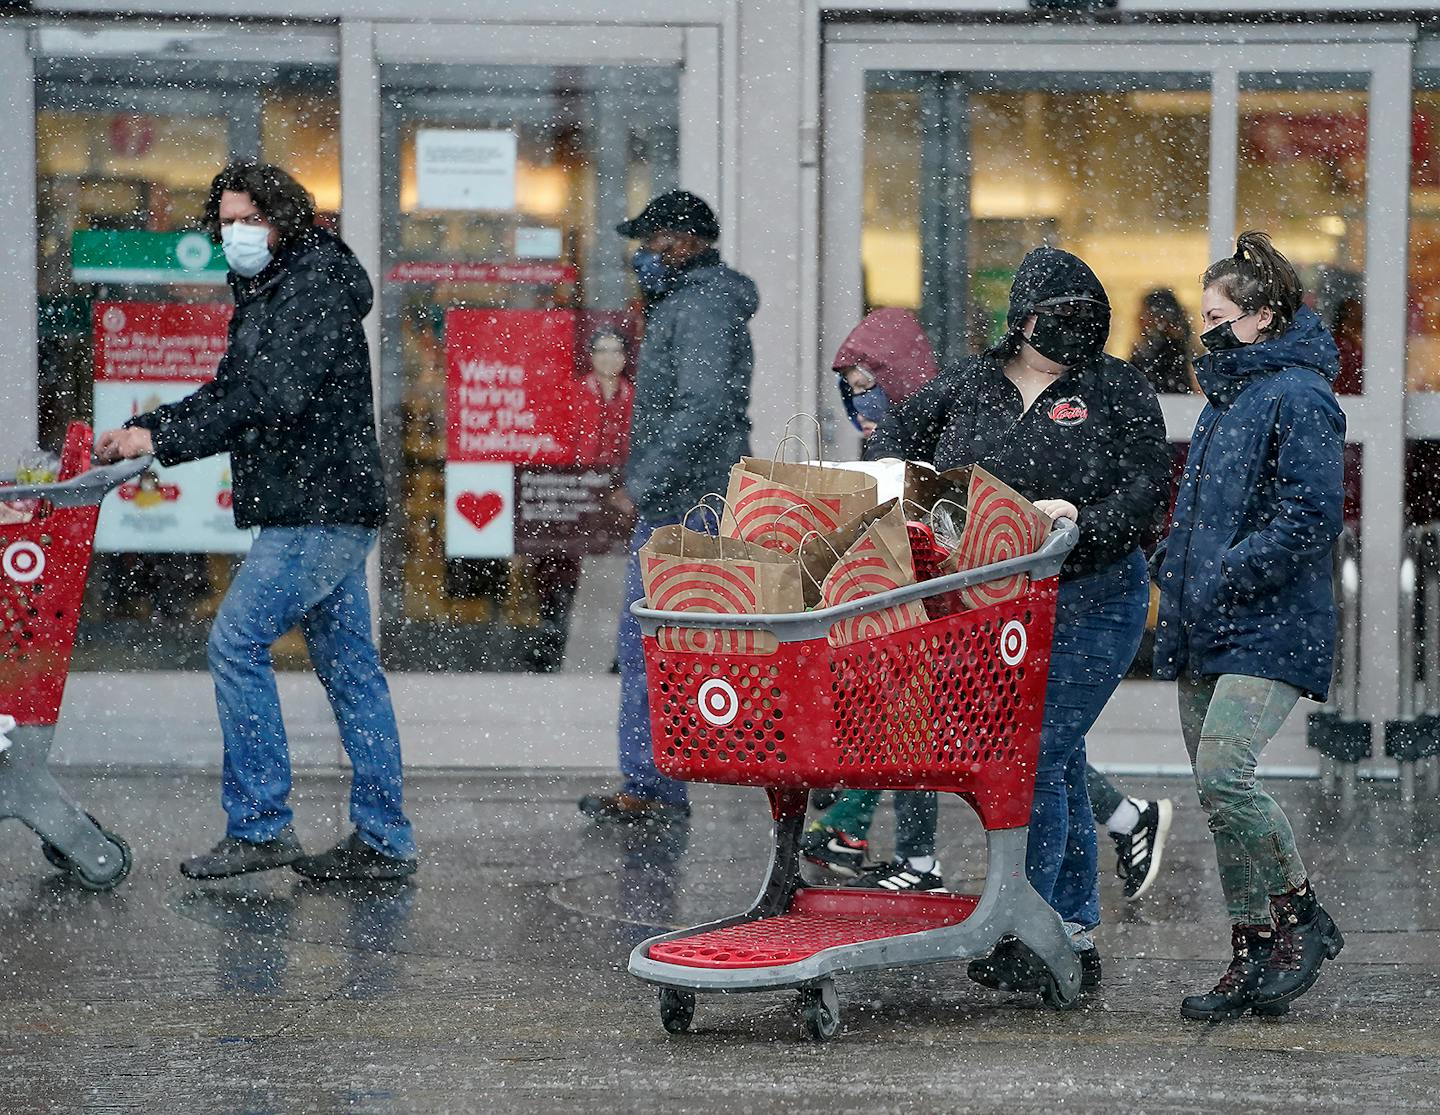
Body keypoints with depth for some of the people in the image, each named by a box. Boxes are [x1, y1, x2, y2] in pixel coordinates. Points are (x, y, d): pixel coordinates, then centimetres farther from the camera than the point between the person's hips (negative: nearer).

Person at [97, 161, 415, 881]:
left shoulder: (314, 287, -14)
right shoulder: (266, 292, 18)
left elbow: (272, 400, -24)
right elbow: (231, 391, 21)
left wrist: (163, 438, -22)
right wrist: (143, 429, 8)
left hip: (318, 511, -10)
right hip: (325, 507, 10)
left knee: (237, 643, -10)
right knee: (348, 665, 9)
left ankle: (259, 827, -7)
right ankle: (383, 841, 11)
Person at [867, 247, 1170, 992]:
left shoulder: (1118, 391, 0)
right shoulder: (969, 387, 10)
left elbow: (1148, 489, -8)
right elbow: (895, 436, 22)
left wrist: (1083, 520, -23)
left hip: (1090, 602, -4)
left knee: (1039, 756, -12)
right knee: (1058, 763, 10)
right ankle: (1076, 936, 17)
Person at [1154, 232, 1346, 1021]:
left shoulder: (1298, 397, -10)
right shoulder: (1226, 396, 19)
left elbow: (1312, 514, -19)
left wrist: (1225, 578, -18)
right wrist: (1177, 613, 17)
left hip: (1270, 630, -9)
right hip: (1208, 633, 9)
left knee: (1222, 773, -20)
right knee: (1216, 789, 6)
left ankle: (1303, 917, -2)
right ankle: (1252, 961, 11)